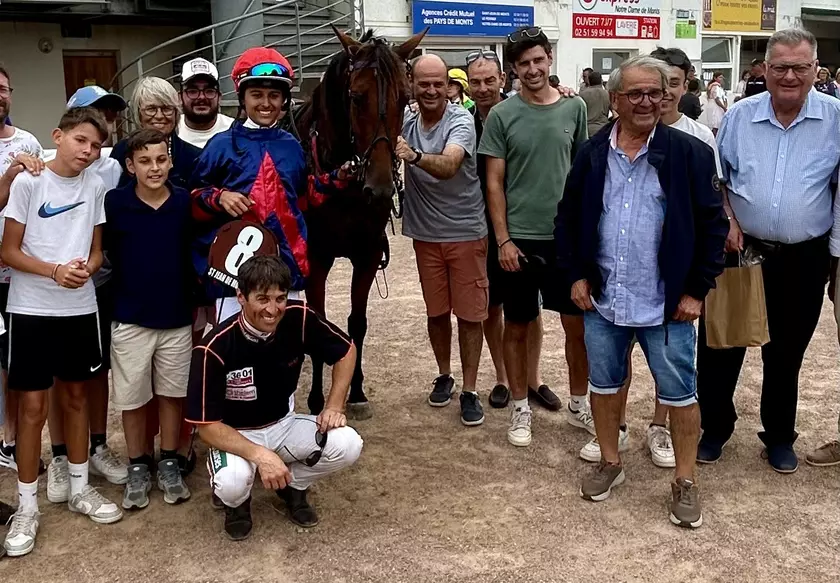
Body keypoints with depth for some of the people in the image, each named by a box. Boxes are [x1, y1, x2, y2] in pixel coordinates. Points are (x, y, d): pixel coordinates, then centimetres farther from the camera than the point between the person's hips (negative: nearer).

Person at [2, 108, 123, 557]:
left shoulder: (95, 186, 3)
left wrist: (87, 269, -12)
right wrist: (54, 271, -22)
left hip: (80, 308, 4)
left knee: (76, 395, 14)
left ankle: (79, 488, 29)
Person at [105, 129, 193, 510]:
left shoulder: (187, 202, -4)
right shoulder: (114, 203, -9)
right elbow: (104, 251, -1)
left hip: (178, 318, 1)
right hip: (130, 319, -1)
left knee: (172, 393, 12)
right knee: (132, 397, 9)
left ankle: (169, 463, 27)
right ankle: (137, 467, 25)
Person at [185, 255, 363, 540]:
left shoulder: (299, 319, -18)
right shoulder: (214, 348, -28)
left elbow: (346, 351, 1)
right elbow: (206, 425, -23)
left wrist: (334, 406, -10)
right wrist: (259, 454, -36)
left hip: (284, 424, 4)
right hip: (235, 435, -3)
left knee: (347, 445, -21)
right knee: (232, 482, -35)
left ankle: (292, 485, 10)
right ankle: (236, 501, 5)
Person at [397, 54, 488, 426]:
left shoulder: (461, 121, -16)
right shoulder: (405, 121, 1)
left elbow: (448, 165, -34)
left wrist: (414, 156, -53)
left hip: (466, 232, -4)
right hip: (426, 233, 4)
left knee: (469, 314, 2)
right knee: (436, 311, 14)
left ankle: (469, 391, 12)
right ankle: (444, 375, 33)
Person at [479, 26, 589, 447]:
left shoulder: (574, 108, 3)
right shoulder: (502, 115, -3)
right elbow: (494, 184, -3)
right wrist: (503, 240, -9)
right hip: (519, 238, -2)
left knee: (578, 323, 7)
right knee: (516, 326, 9)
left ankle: (579, 404, 25)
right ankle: (520, 408, 24)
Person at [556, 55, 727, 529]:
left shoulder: (690, 154, -7)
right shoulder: (592, 155, 2)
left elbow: (712, 225, -5)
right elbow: (569, 218, 9)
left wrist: (697, 290, -8)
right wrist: (577, 275, 2)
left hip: (668, 304, -3)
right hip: (602, 298, 3)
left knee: (679, 392, 7)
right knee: (604, 384, 16)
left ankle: (685, 481, 24)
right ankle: (610, 462, 36)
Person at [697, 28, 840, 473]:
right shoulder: (740, 115, 0)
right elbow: (715, 177, 10)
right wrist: (726, 220, -6)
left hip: (804, 258, 0)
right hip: (741, 250, 1)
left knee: (786, 353, 13)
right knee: (720, 344, 6)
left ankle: (780, 437, 31)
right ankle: (714, 428, 25)